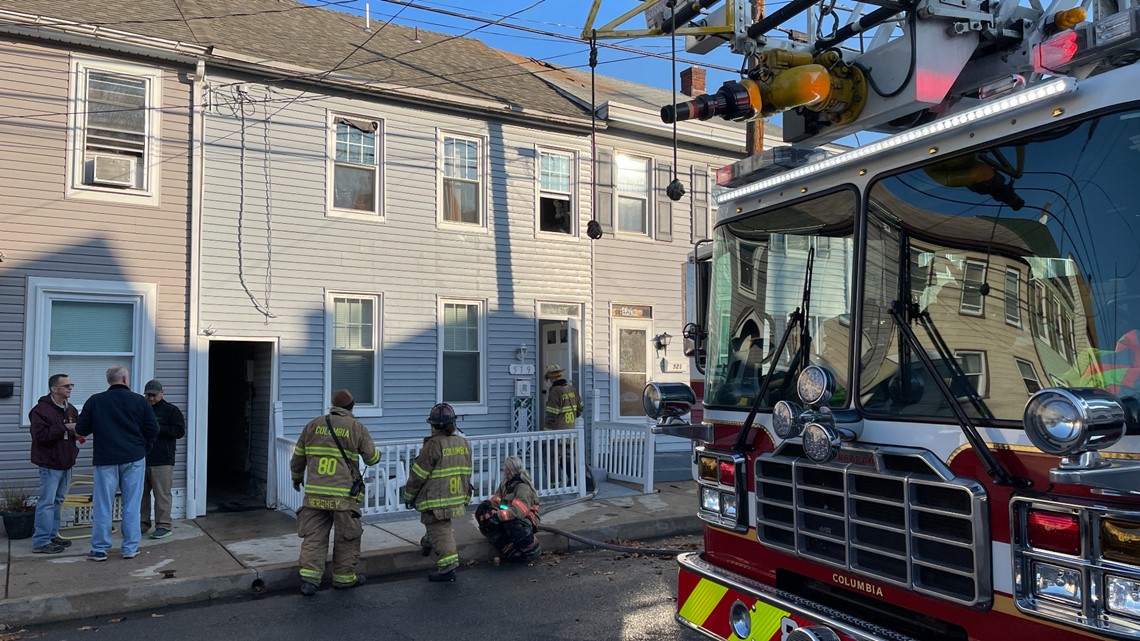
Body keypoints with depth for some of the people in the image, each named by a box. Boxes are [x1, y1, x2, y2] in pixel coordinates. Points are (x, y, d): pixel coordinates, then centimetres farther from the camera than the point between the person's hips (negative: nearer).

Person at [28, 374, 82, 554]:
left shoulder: (71, 409, 11)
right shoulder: (41, 409, -13)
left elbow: (78, 429, 23)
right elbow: (41, 435, -23)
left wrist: (77, 432, 1)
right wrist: (64, 428, -24)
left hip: (66, 462, 8)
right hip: (50, 463, -8)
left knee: (58, 500, 15)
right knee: (47, 502, -6)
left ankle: (52, 535, 24)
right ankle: (41, 542, -1)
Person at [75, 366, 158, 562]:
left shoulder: (95, 401, 0)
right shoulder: (139, 400, -1)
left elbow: (81, 429, 5)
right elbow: (153, 429, -2)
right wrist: (143, 448, 15)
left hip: (105, 459, 0)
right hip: (134, 459, 0)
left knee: (103, 506, 7)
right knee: (132, 505, 6)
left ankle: (99, 549, 11)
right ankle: (131, 548, 9)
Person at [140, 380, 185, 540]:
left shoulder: (171, 410, 1)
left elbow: (180, 431, -8)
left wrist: (157, 429, -15)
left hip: (162, 461, -6)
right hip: (141, 459, 6)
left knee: (162, 494, -5)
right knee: (141, 493, 10)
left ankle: (164, 525, 0)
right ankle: (143, 523, 21)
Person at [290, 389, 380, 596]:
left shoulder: (314, 424, 9)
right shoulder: (357, 428, -1)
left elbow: (298, 456, 15)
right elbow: (372, 458, 3)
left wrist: (297, 477, 32)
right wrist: (377, 452, 27)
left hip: (314, 492, 3)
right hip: (344, 494, -3)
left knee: (313, 536, 7)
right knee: (347, 537, 11)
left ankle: (309, 578, -3)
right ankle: (344, 577, 19)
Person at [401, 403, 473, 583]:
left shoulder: (434, 445, -17)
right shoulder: (464, 444, 5)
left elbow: (418, 475, -12)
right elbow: (466, 473, 13)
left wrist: (408, 495, 1)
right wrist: (464, 495, 24)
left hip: (436, 500, -8)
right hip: (458, 498, 8)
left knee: (440, 531, -3)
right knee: (440, 525, 28)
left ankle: (448, 566, -10)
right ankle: (427, 544, 51)